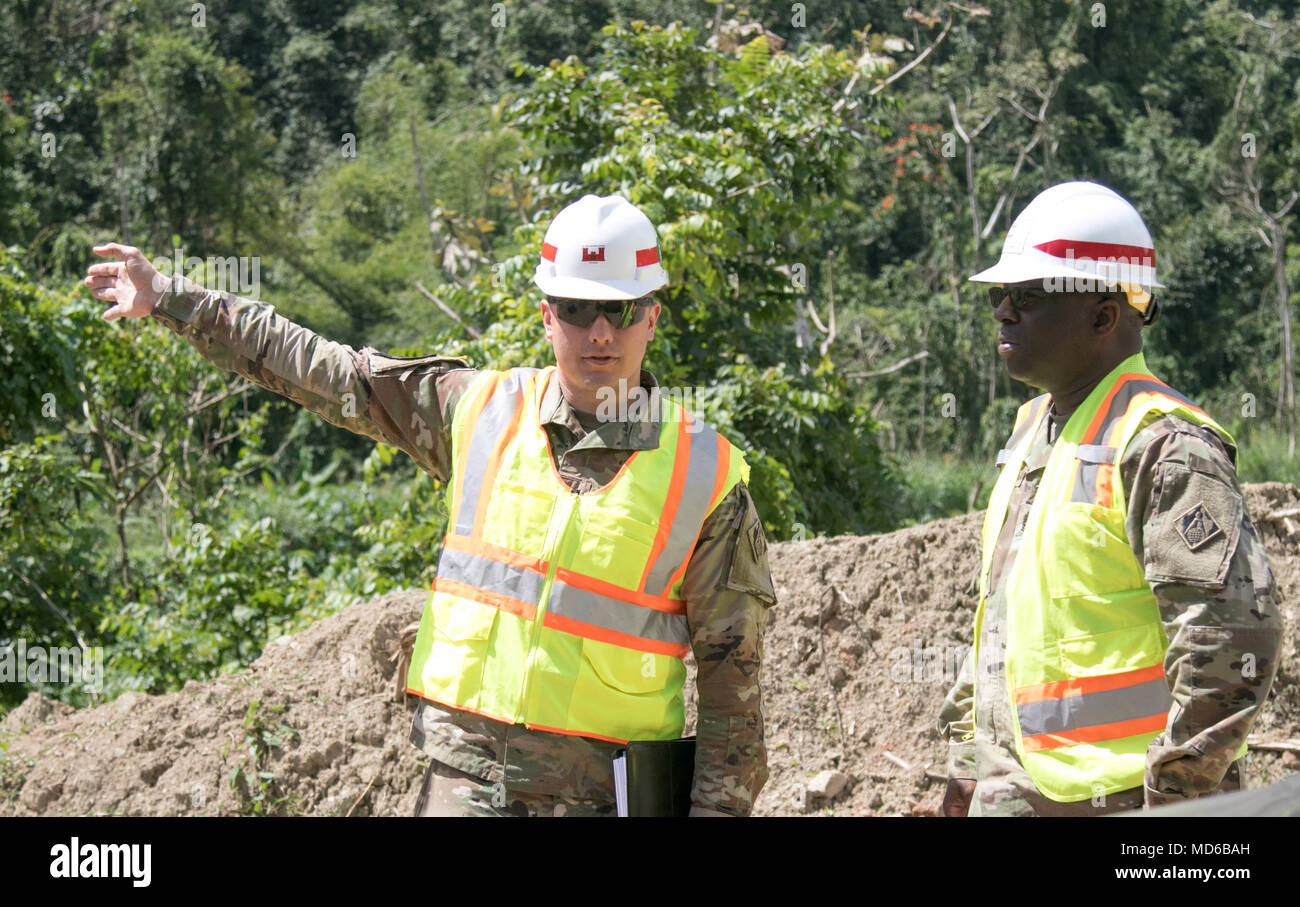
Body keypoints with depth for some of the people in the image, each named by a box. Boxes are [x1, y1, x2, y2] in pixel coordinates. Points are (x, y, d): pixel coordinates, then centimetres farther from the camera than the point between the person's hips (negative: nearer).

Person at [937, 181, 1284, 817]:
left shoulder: (1166, 447, -13)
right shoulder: (1032, 430, 15)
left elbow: (1233, 634, -19)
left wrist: (1176, 796, -18)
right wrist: (966, 763, 20)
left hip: (1120, 797, -8)